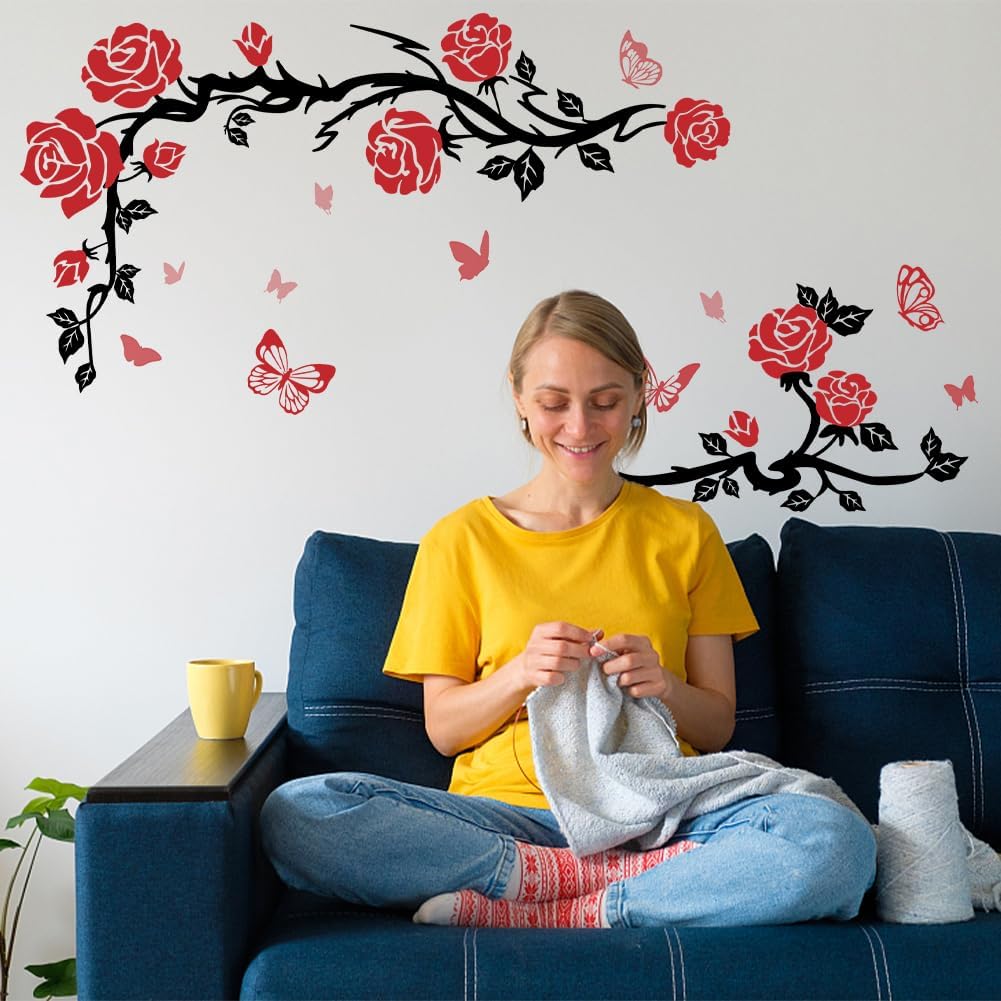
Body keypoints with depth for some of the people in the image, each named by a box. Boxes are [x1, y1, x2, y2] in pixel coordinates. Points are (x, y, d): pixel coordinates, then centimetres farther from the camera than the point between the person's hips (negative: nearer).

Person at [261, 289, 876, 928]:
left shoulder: (685, 533, 11)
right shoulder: (463, 540, 9)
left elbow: (717, 727, 12)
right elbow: (443, 727, 9)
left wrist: (663, 687, -11)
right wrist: (519, 673, -11)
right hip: (504, 812, 0)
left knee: (838, 841, -31)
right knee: (295, 813, -28)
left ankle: (526, 911, -22)